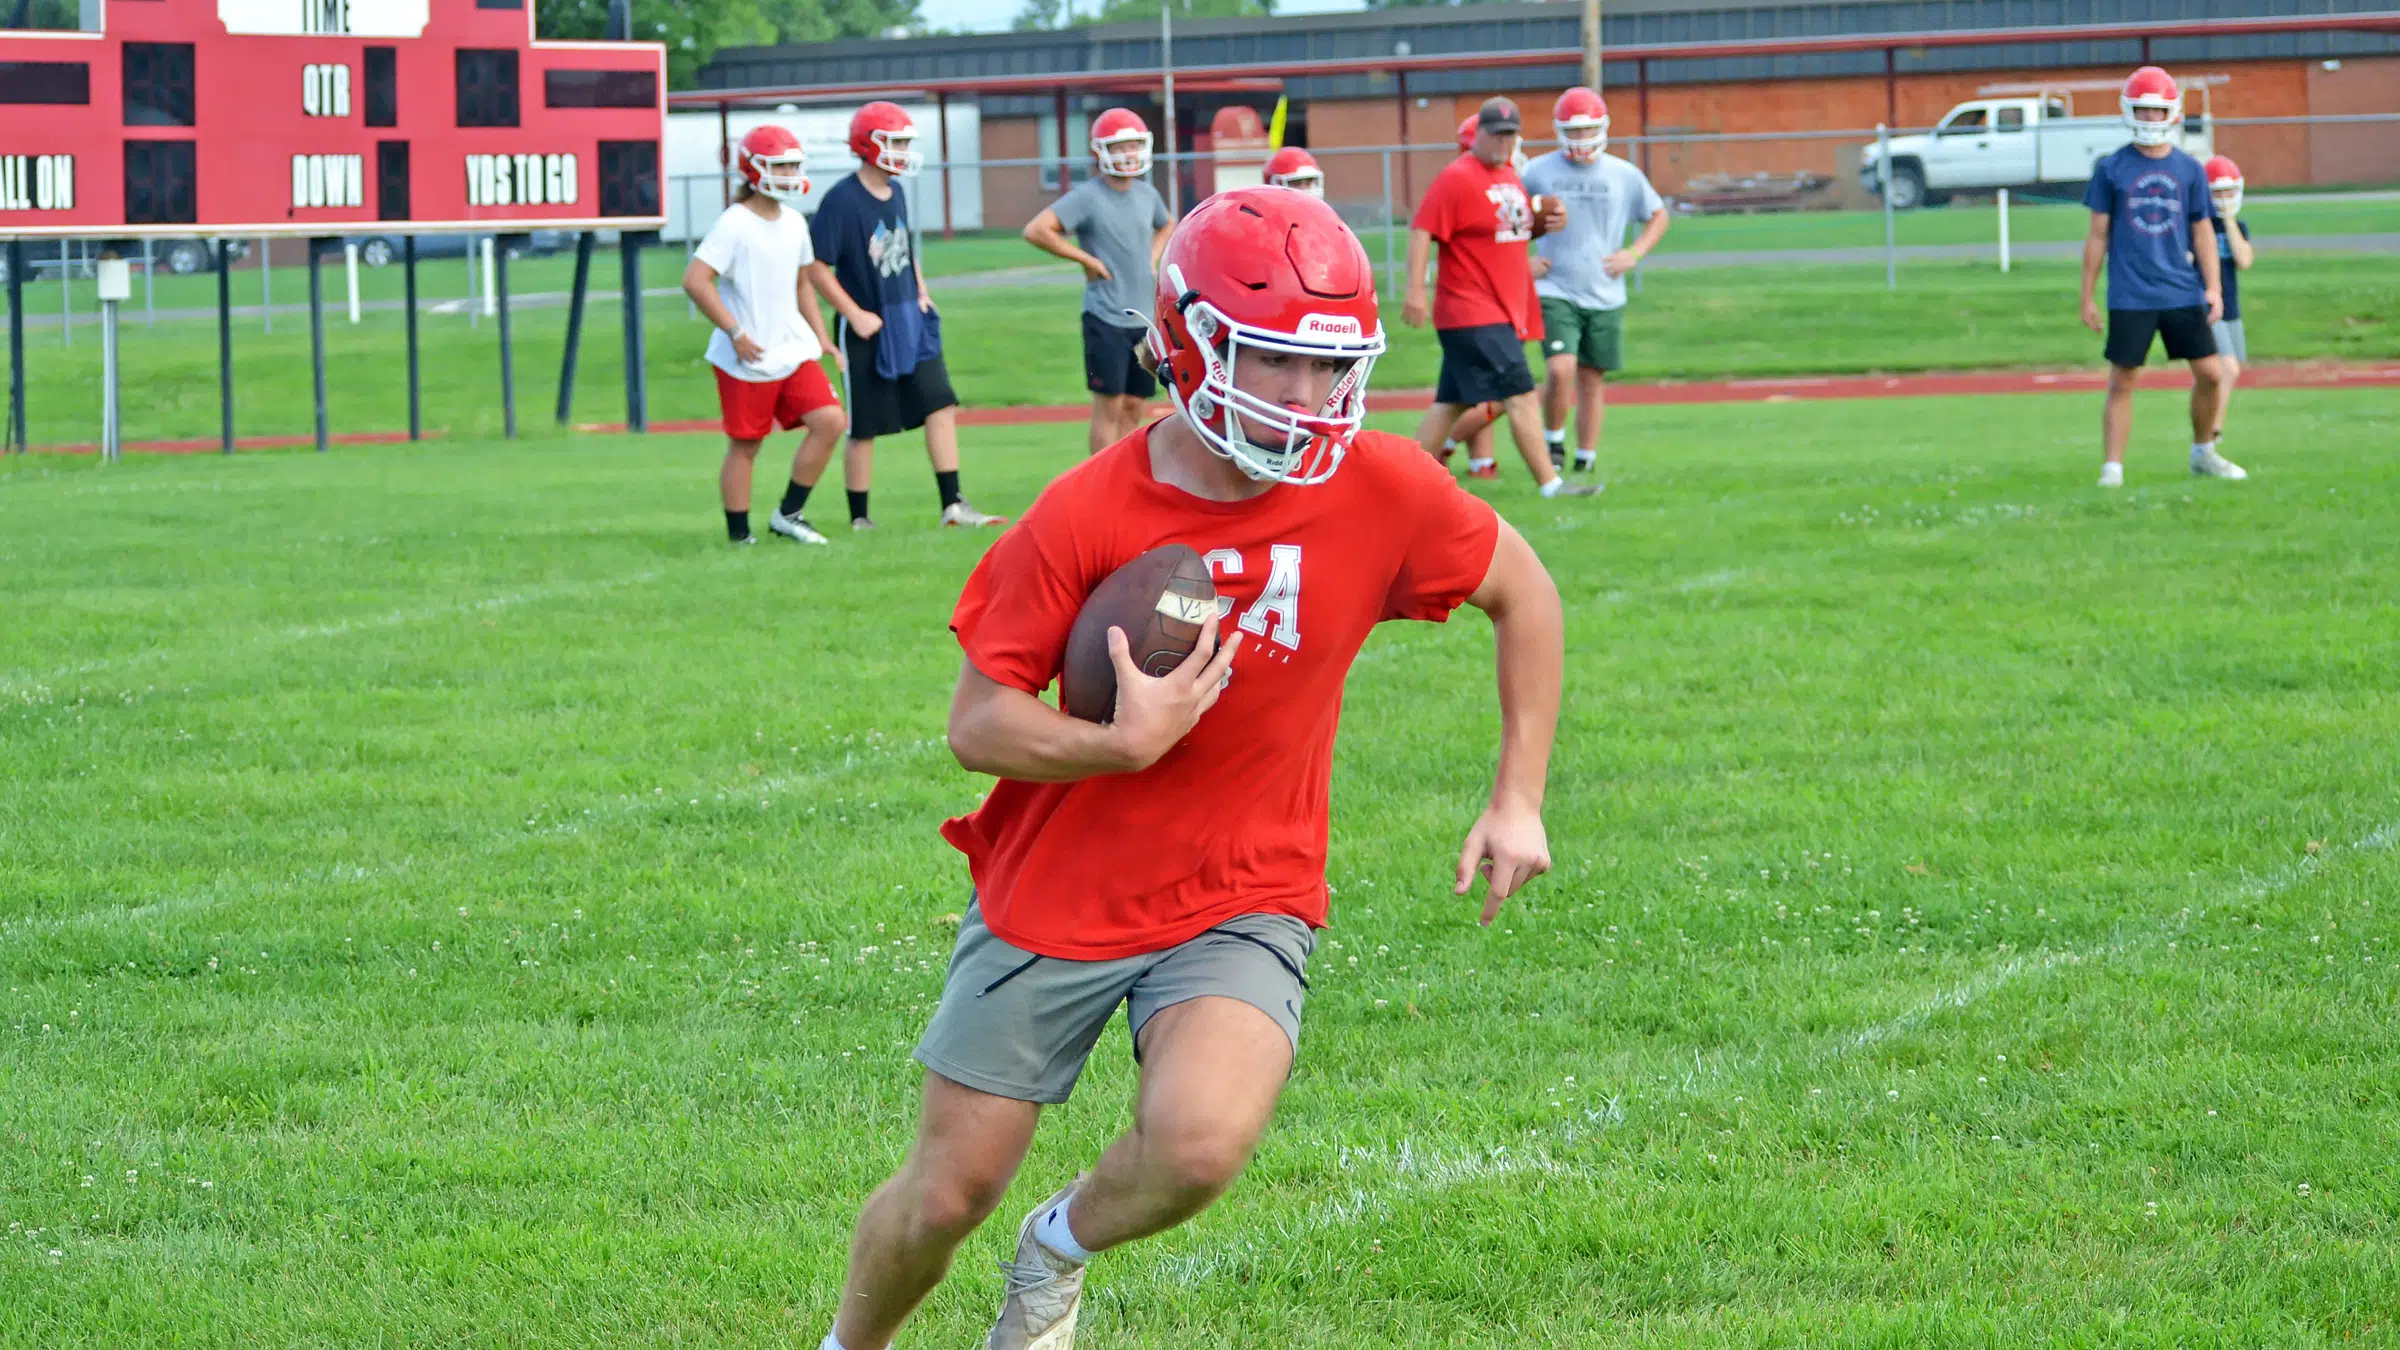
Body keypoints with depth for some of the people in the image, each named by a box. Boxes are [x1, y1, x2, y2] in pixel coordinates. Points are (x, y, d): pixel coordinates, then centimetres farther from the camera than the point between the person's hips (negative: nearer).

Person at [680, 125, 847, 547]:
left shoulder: (795, 223, 10)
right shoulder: (734, 225, -14)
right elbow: (695, 280, -19)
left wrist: (821, 336, 15)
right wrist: (736, 332, -19)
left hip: (793, 350, 7)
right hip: (746, 358, -7)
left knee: (830, 421, -4)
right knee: (745, 446, 2)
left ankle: (788, 514, 8)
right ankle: (739, 534, 14)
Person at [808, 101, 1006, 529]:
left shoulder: (896, 193, 7)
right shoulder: (842, 200, -17)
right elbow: (816, 266, -16)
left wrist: (921, 293, 11)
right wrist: (855, 314, -16)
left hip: (909, 320, 7)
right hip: (869, 328, -7)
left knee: (941, 406, -1)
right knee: (864, 427, 3)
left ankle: (953, 506, 2)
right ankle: (859, 519, 15)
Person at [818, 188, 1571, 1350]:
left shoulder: (1381, 494, -13)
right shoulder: (1088, 516, -18)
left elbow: (1523, 595, 6)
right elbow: (978, 723, -12)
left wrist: (1518, 800, 3)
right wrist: (1120, 743, -30)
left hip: (1240, 901, 0)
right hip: (1055, 896, 0)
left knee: (1199, 1145, -27)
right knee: (947, 1194, 7)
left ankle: (1060, 1250, 8)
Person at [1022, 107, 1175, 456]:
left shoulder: (1147, 195, 10)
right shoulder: (1087, 197, -11)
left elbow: (1166, 225, 33)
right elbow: (1036, 231, -18)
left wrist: (1153, 258, 13)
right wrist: (1087, 260, -14)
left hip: (1143, 316, 7)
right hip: (1106, 318, -7)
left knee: (1135, 405, 9)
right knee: (1109, 404, -6)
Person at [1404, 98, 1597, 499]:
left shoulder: (1509, 177, 15)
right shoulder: (1456, 179, -13)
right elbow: (1422, 230, -18)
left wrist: (1543, 224, 7)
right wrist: (1416, 291, -26)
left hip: (1504, 312, 9)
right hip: (1472, 314, -9)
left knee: (1452, 401, 11)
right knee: (1520, 394, -11)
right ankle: (1549, 482, -9)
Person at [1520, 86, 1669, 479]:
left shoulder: (1624, 176, 3)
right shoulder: (1538, 173, -1)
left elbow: (1658, 216, 18)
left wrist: (1634, 254, 3)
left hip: (1605, 296, 2)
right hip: (1555, 292, -2)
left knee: (1592, 378, 7)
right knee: (1560, 369, -19)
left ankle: (1585, 463, 17)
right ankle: (1553, 441, 4)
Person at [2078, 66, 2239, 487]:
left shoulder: (2189, 169, 6)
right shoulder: (2112, 169, 1)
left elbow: (2202, 231, 11)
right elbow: (2098, 235, 4)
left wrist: (2213, 288, 2)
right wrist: (2087, 297, 4)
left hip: (2183, 293, 2)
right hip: (2130, 297, -2)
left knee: (2208, 373, 3)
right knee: (2122, 381, -3)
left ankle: (2203, 453, 23)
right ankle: (2112, 468, 2)